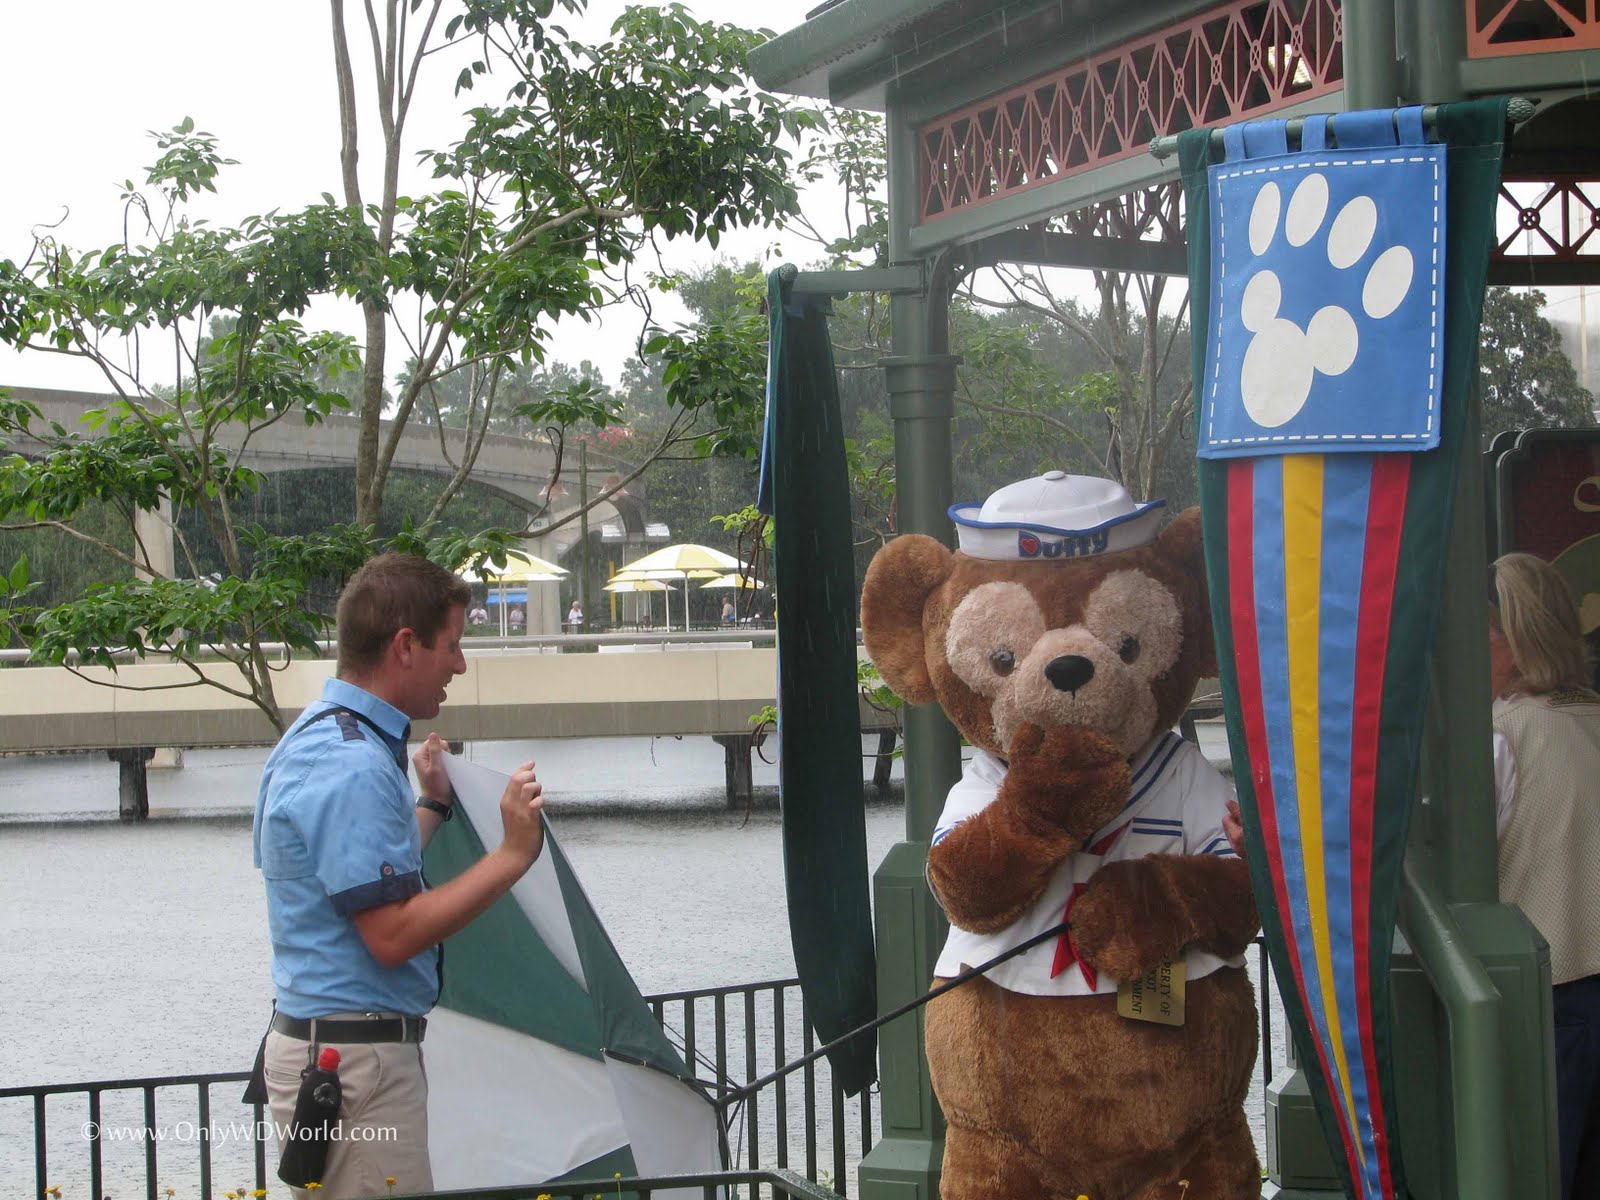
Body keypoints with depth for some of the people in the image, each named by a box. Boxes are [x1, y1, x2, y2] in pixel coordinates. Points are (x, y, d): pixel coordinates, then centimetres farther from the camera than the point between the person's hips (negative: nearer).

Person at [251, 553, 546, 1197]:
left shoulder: (317, 736, 13)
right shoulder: (354, 767, -21)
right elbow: (392, 934, -24)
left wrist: (433, 805, 26)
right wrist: (512, 856, -20)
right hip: (356, 1057, -11)